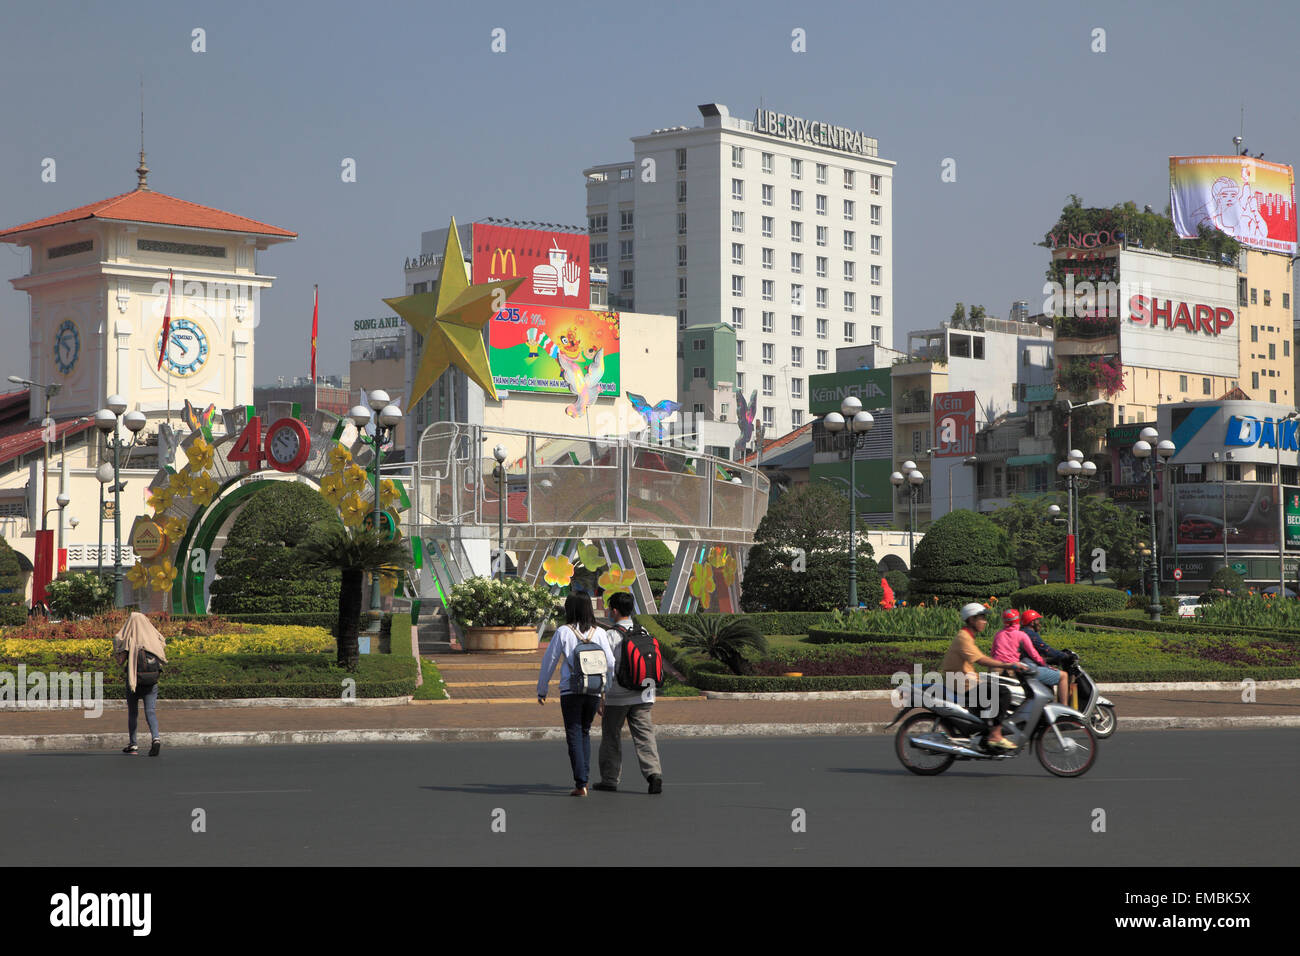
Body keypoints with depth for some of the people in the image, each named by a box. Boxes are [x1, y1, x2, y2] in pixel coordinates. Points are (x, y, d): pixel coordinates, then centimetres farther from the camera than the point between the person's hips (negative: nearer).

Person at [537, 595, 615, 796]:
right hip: (594, 691, 3)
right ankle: (584, 778, 17)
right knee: (585, 733, 20)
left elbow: (549, 662, 0)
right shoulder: (599, 633, 3)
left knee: (574, 736, 0)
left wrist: (541, 689, 10)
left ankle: (580, 785, -8)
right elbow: (610, 664, 3)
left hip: (570, 691, -3)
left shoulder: (563, 632, -4)